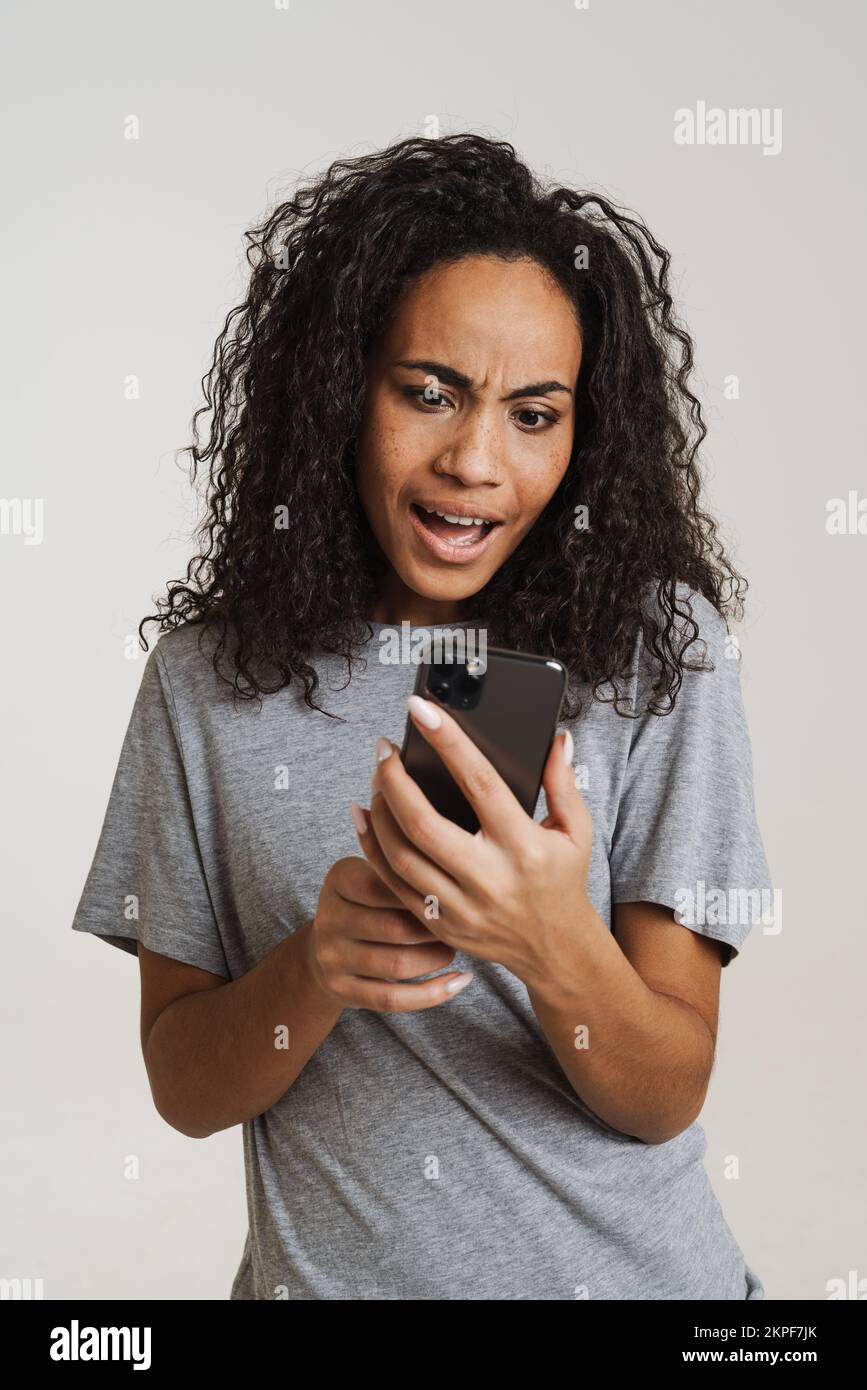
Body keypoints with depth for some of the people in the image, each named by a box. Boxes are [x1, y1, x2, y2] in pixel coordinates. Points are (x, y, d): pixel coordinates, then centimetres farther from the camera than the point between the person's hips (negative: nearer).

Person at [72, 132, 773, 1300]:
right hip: (329, 1269, 1)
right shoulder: (211, 676, -7)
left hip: (629, 1267, 0)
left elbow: (668, 1099, -11)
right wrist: (312, 971, -23)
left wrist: (557, 946, -30)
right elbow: (182, 1091, -5)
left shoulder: (660, 646, -10)